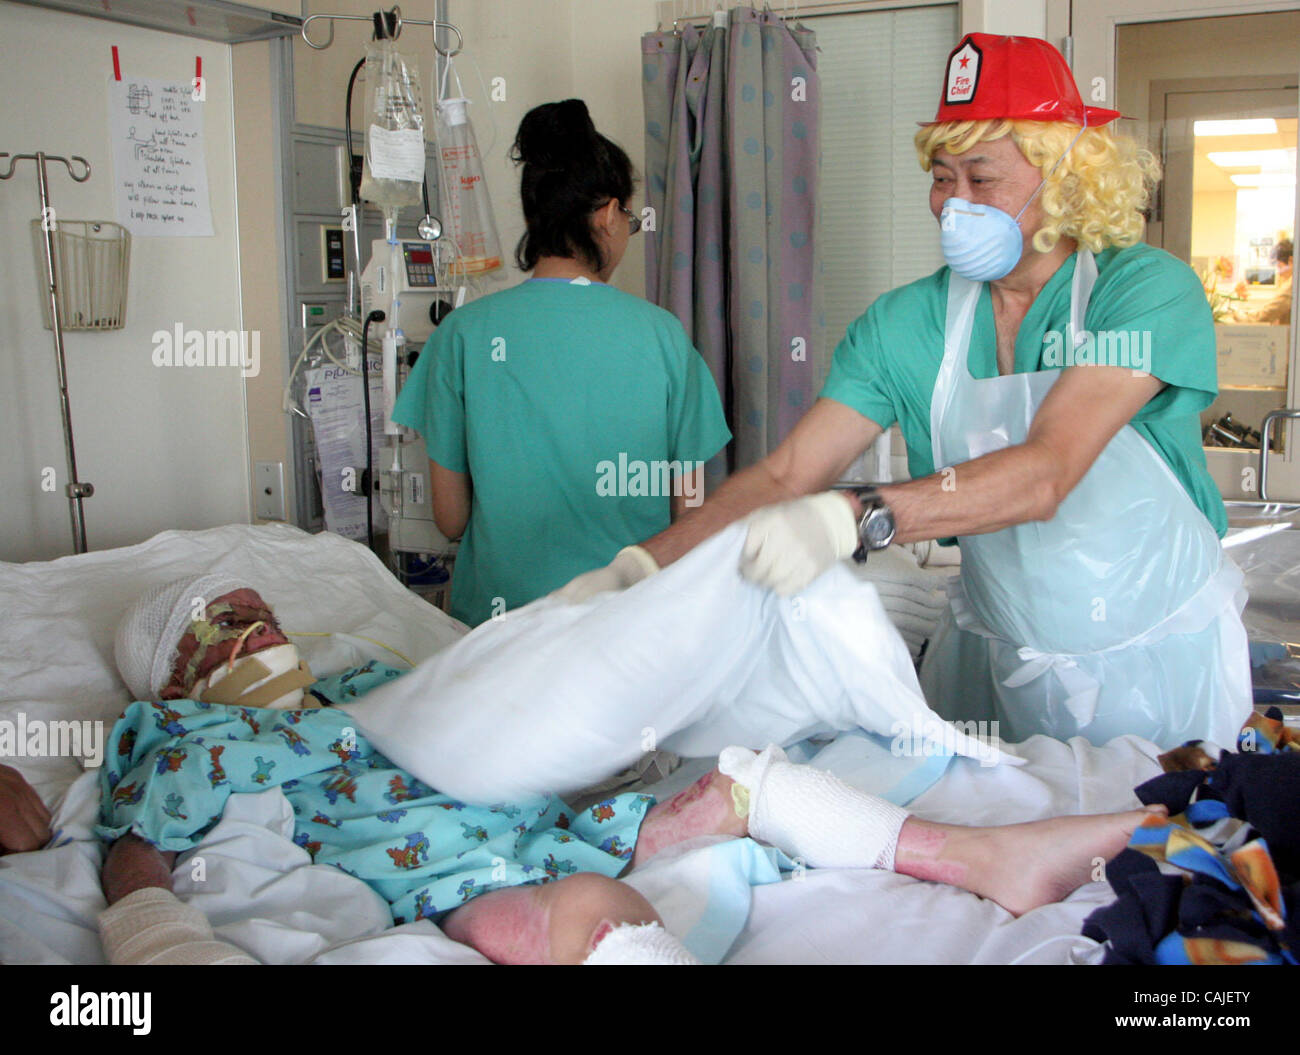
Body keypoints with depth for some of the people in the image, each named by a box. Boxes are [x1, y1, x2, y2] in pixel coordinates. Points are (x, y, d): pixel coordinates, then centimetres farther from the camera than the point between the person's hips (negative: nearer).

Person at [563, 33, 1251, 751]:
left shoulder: (1146, 290, -16)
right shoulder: (909, 324, -5)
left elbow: (1045, 474, -31)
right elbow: (785, 475, -11)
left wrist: (856, 518, -45)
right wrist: (640, 567, -24)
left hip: (1160, 661, -2)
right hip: (995, 656, 3)